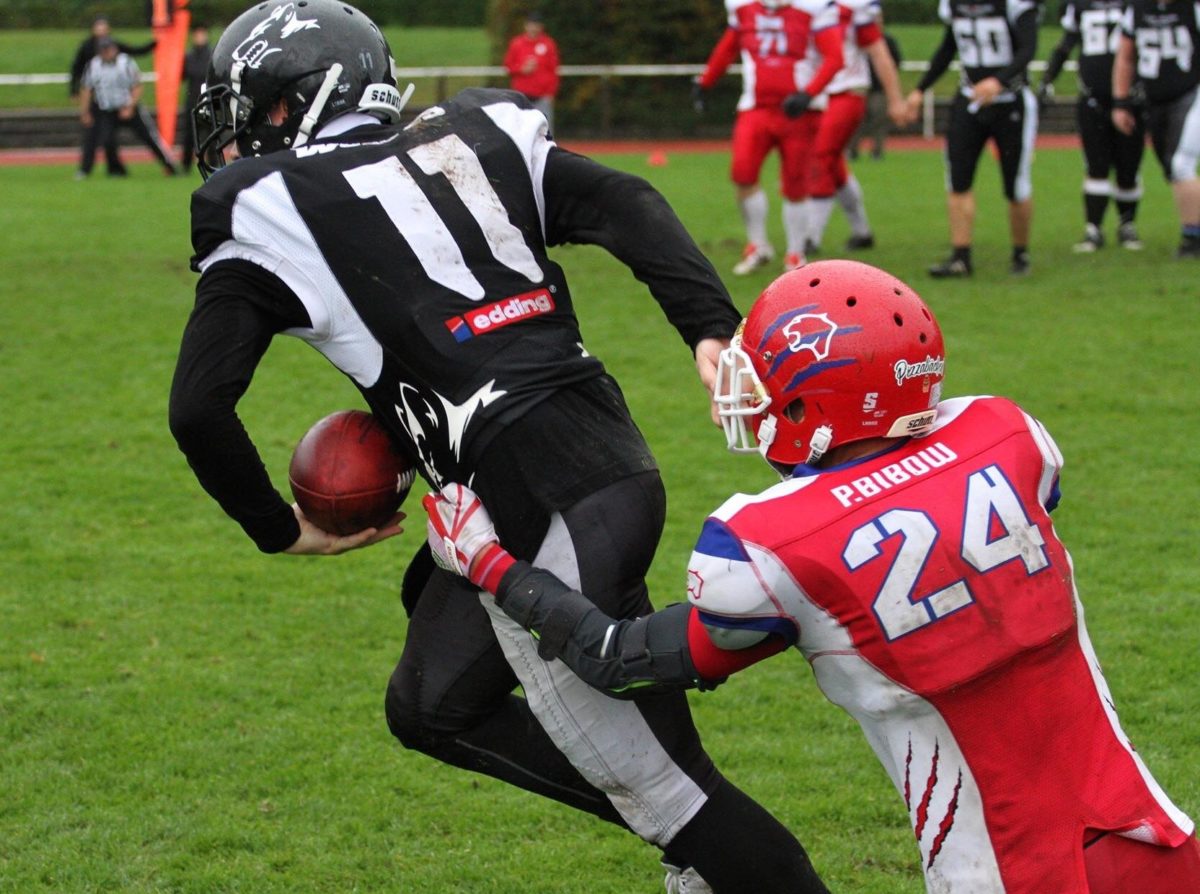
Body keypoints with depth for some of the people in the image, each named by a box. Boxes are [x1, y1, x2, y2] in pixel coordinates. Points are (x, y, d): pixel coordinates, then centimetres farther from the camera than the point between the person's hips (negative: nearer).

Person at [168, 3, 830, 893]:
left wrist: (280, 529, 13)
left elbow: (198, 409, -3)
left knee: (663, 782, 3)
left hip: (556, 514, -8)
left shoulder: (266, 215, 1)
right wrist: (712, 327, -8)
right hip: (606, 447, 8)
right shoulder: (466, 145, 17)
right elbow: (628, 204, 3)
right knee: (431, 707, 23)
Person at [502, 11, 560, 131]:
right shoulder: (517, 44, 5)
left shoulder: (548, 44, 2)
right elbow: (508, 65, 11)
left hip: (542, 96, -1)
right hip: (522, 95, 1)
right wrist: (522, 69, -9)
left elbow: (554, 70, 3)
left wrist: (551, 92, -3)